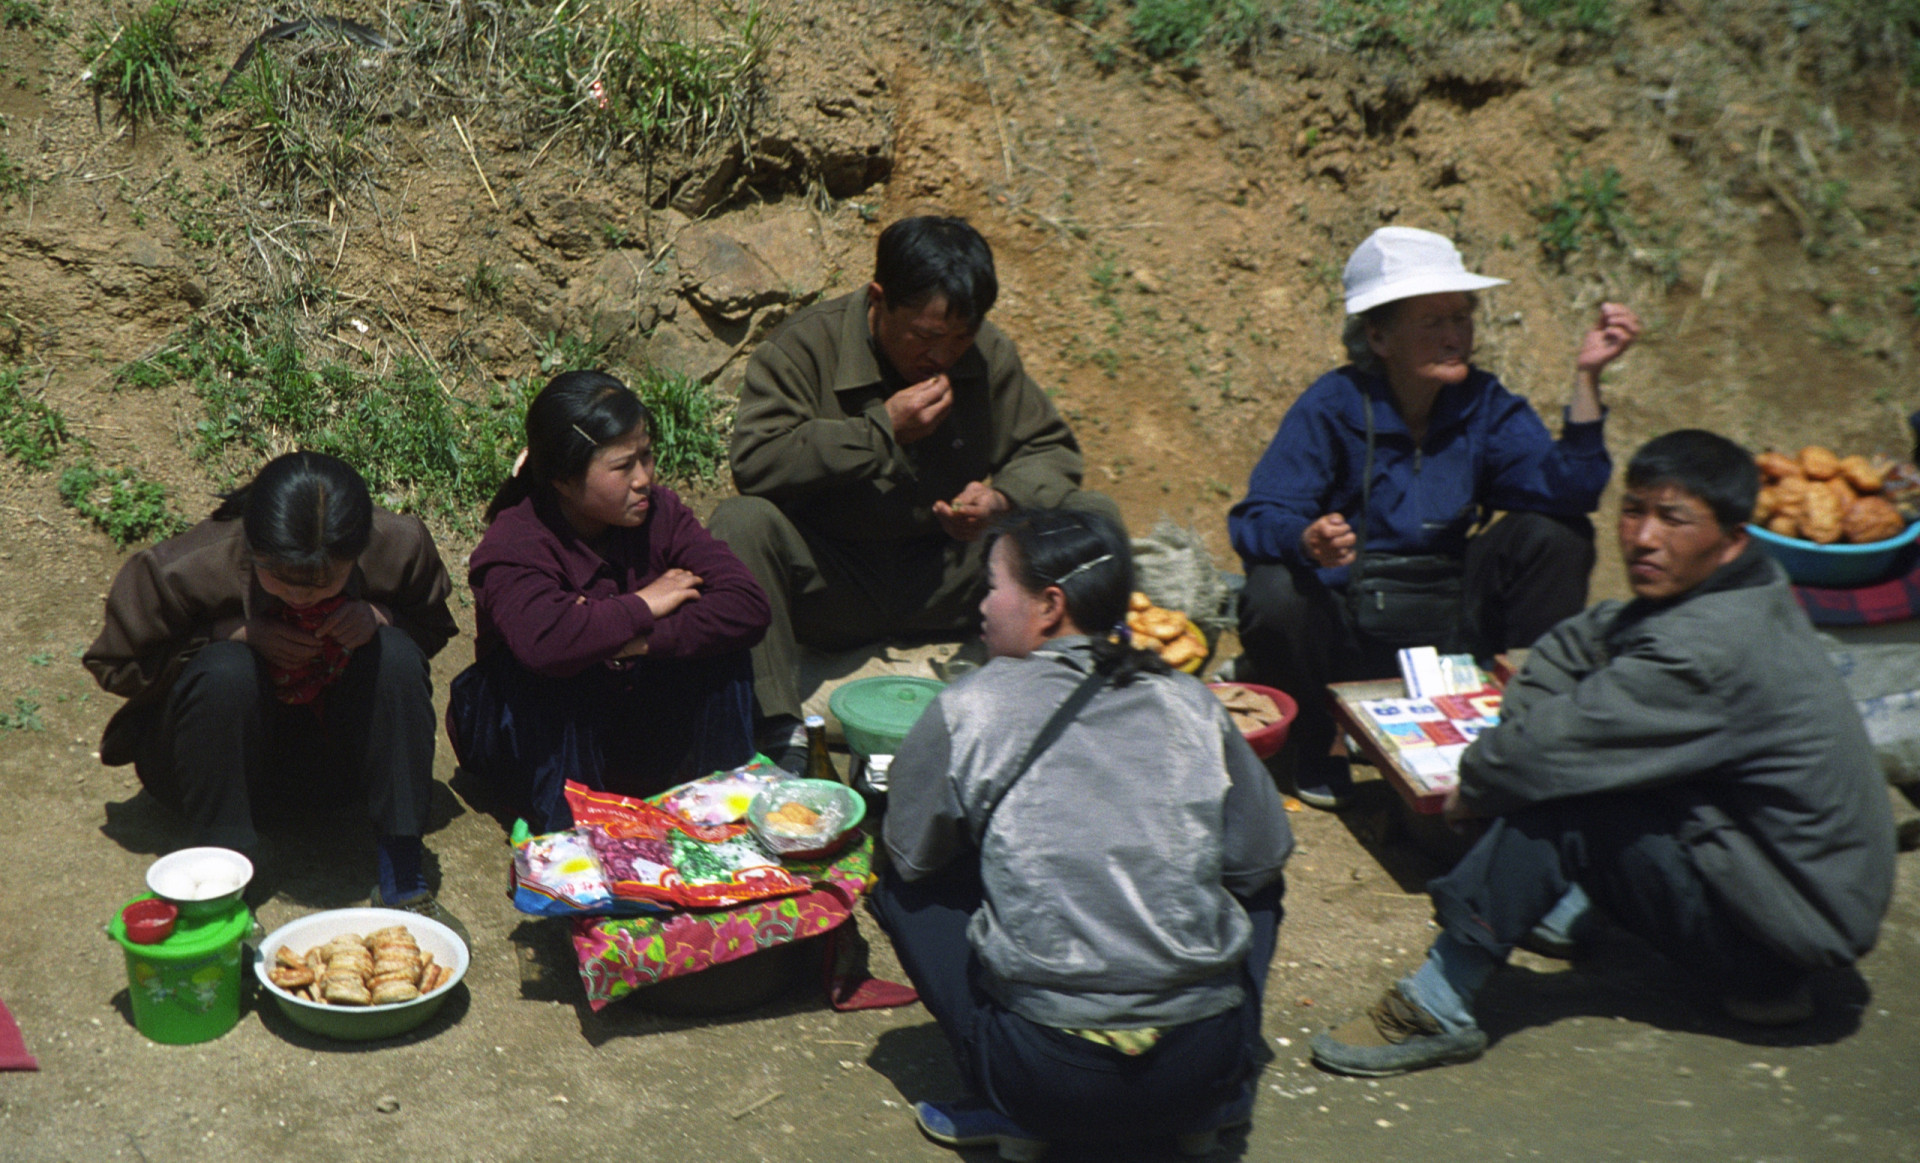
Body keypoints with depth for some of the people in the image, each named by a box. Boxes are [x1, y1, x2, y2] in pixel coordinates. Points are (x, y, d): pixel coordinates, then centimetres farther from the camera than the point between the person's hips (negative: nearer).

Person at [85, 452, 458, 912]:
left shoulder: (402, 547, -20)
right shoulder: (186, 569, -26)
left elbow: (433, 628, 1)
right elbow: (113, 664, -10)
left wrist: (381, 616, -24)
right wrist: (236, 633, -25)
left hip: (338, 755, 2)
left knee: (395, 653, -26)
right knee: (225, 671, -34)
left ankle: (403, 874, -22)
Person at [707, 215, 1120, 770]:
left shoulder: (989, 354, 2)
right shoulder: (807, 344, -10)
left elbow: (1050, 451, 10)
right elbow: (755, 462, -22)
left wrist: (1003, 500, -14)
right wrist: (882, 430, -22)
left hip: (947, 576, 3)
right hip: (832, 585, -3)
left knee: (1094, 518, -13)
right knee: (742, 521, -33)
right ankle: (780, 734, -32)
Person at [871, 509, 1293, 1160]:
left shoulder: (966, 710, -5)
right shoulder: (1190, 704, 2)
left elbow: (911, 856, 8)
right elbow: (1263, 857, 11)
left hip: (1049, 1077, -3)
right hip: (1205, 1068, 3)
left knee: (905, 889, 18)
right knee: (1252, 884, 31)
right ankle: (1211, 1102, 22)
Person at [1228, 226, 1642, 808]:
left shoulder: (1483, 404, -3)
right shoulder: (1333, 406, -14)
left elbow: (1567, 490, -16)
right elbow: (1257, 518, -22)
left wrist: (1586, 377, -23)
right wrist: (1306, 541, -45)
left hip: (1448, 625, 3)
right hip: (1348, 625, -3)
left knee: (1558, 535, -14)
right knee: (1276, 598, -35)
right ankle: (1313, 743, -5)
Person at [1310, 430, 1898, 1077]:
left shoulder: (1707, 651, -29)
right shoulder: (1734, 596, 2)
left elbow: (1544, 749, -28)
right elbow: (1581, 641, 11)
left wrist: (1472, 786, -7)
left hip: (1796, 921, -10)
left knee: (1558, 807, -23)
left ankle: (1437, 1009, -17)